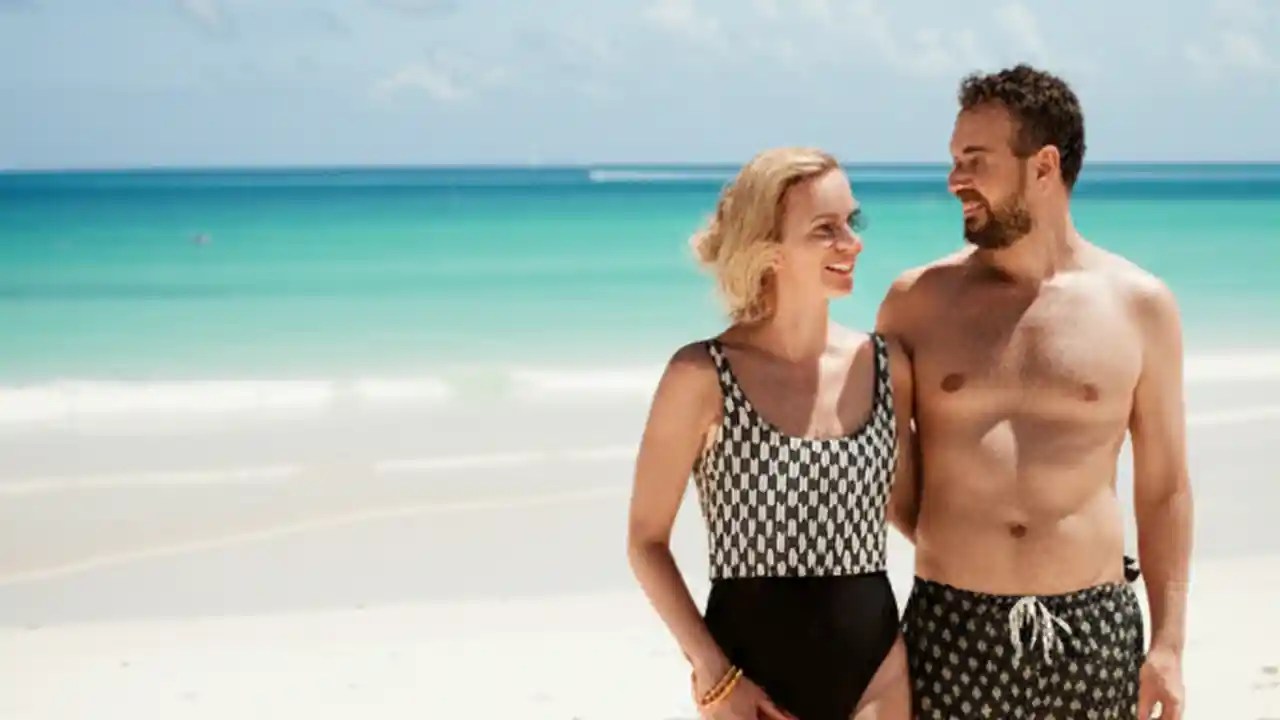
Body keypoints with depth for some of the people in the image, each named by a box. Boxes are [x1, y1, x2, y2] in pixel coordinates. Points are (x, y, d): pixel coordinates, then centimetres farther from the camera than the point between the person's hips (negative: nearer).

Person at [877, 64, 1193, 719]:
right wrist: (944, 545, 0)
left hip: (1094, 626, 0)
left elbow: (1163, 489, 6)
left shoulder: (1138, 304, 2)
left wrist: (1168, 645, 3)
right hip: (951, 625, 0)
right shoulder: (917, 301, 2)